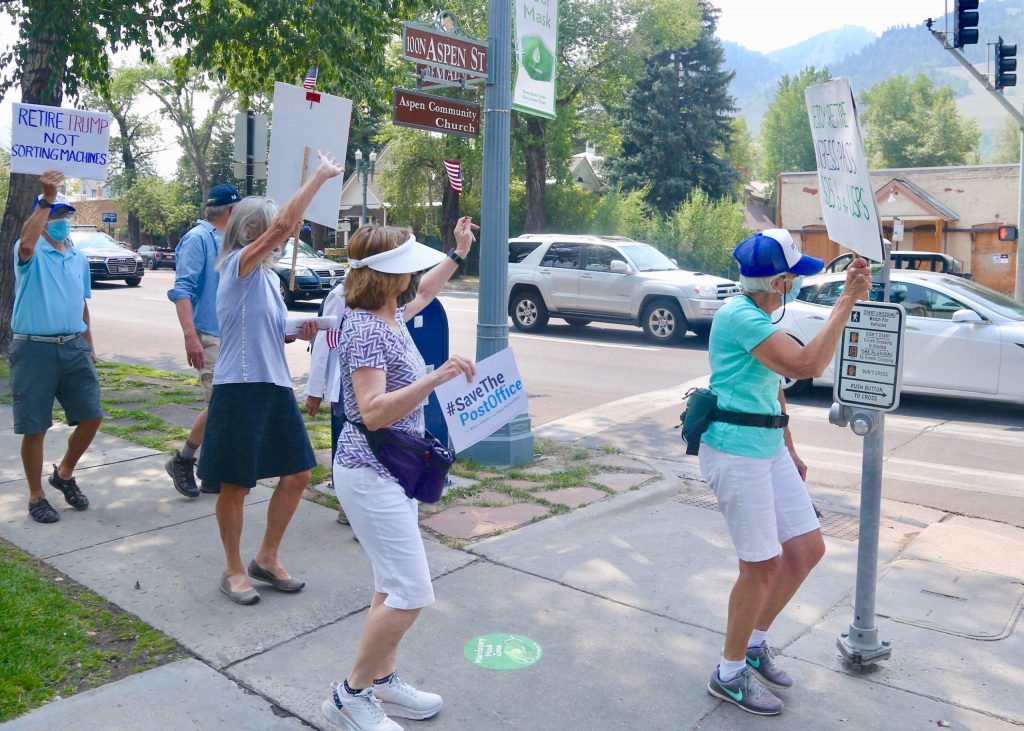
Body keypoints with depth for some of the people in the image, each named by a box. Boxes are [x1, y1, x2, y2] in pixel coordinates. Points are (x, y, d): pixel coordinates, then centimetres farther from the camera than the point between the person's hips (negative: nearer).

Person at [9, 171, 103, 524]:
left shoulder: (79, 257, 14)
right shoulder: (31, 252, -4)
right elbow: (26, 243, -32)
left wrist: (89, 346, 21)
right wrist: (46, 199, -32)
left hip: (73, 347, 5)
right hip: (35, 349, -5)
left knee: (91, 417, 3)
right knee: (35, 428, 3)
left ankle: (64, 474, 27)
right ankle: (36, 496, 18)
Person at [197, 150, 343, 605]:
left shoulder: (268, 276, 15)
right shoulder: (239, 264, -9)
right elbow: (285, 223, -24)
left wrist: (298, 332, 7)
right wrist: (321, 175, -17)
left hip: (276, 386, 8)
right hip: (240, 388, -8)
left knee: (297, 474, 10)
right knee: (235, 485, 4)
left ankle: (267, 559, 27)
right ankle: (233, 570, 22)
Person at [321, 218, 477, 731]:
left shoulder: (391, 315, 8)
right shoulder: (366, 329, -20)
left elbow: (423, 291, 32)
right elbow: (373, 412, -28)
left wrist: (457, 254, 33)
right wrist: (435, 378, -35)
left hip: (391, 470, 10)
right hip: (371, 474, -10)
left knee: (394, 586, 16)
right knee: (411, 593, -7)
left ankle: (381, 682, 29)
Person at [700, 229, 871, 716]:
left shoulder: (760, 318, 15)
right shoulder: (740, 317, -17)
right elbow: (808, 366, -27)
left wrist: (790, 451, 23)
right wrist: (847, 300, -22)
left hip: (767, 450, 10)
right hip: (735, 451, -10)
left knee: (807, 548, 11)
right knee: (762, 565, -1)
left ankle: (754, 643, 29)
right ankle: (730, 674, 18)